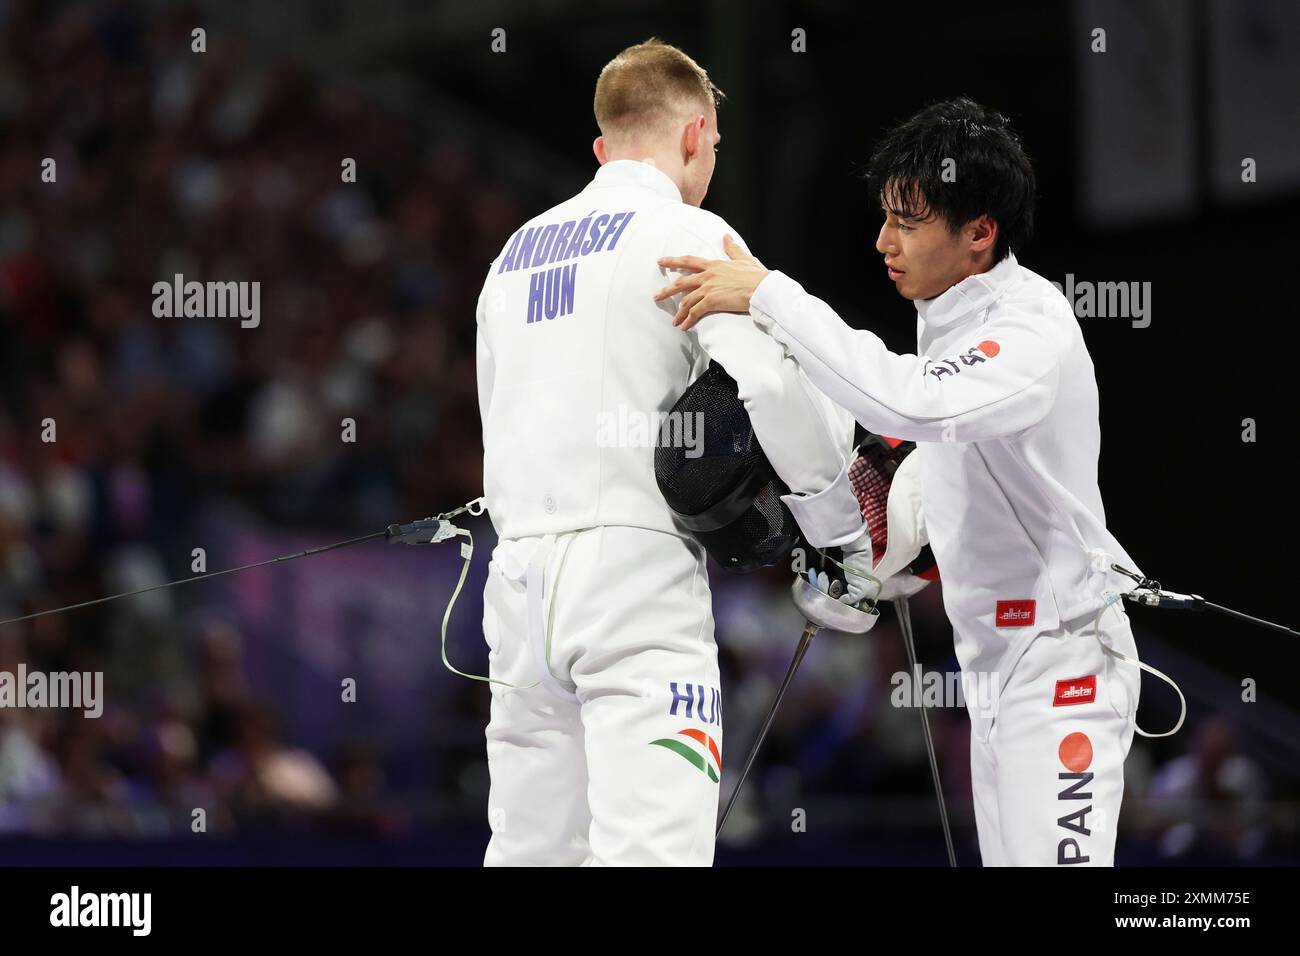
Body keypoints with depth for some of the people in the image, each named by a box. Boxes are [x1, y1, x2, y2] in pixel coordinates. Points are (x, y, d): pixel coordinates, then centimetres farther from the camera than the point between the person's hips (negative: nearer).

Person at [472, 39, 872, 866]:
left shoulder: (518, 251, 19)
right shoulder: (688, 235, -4)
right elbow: (777, 396, -17)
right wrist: (852, 531, -5)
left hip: (523, 579, 7)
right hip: (634, 578, -7)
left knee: (536, 854, 14)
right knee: (657, 855, -15)